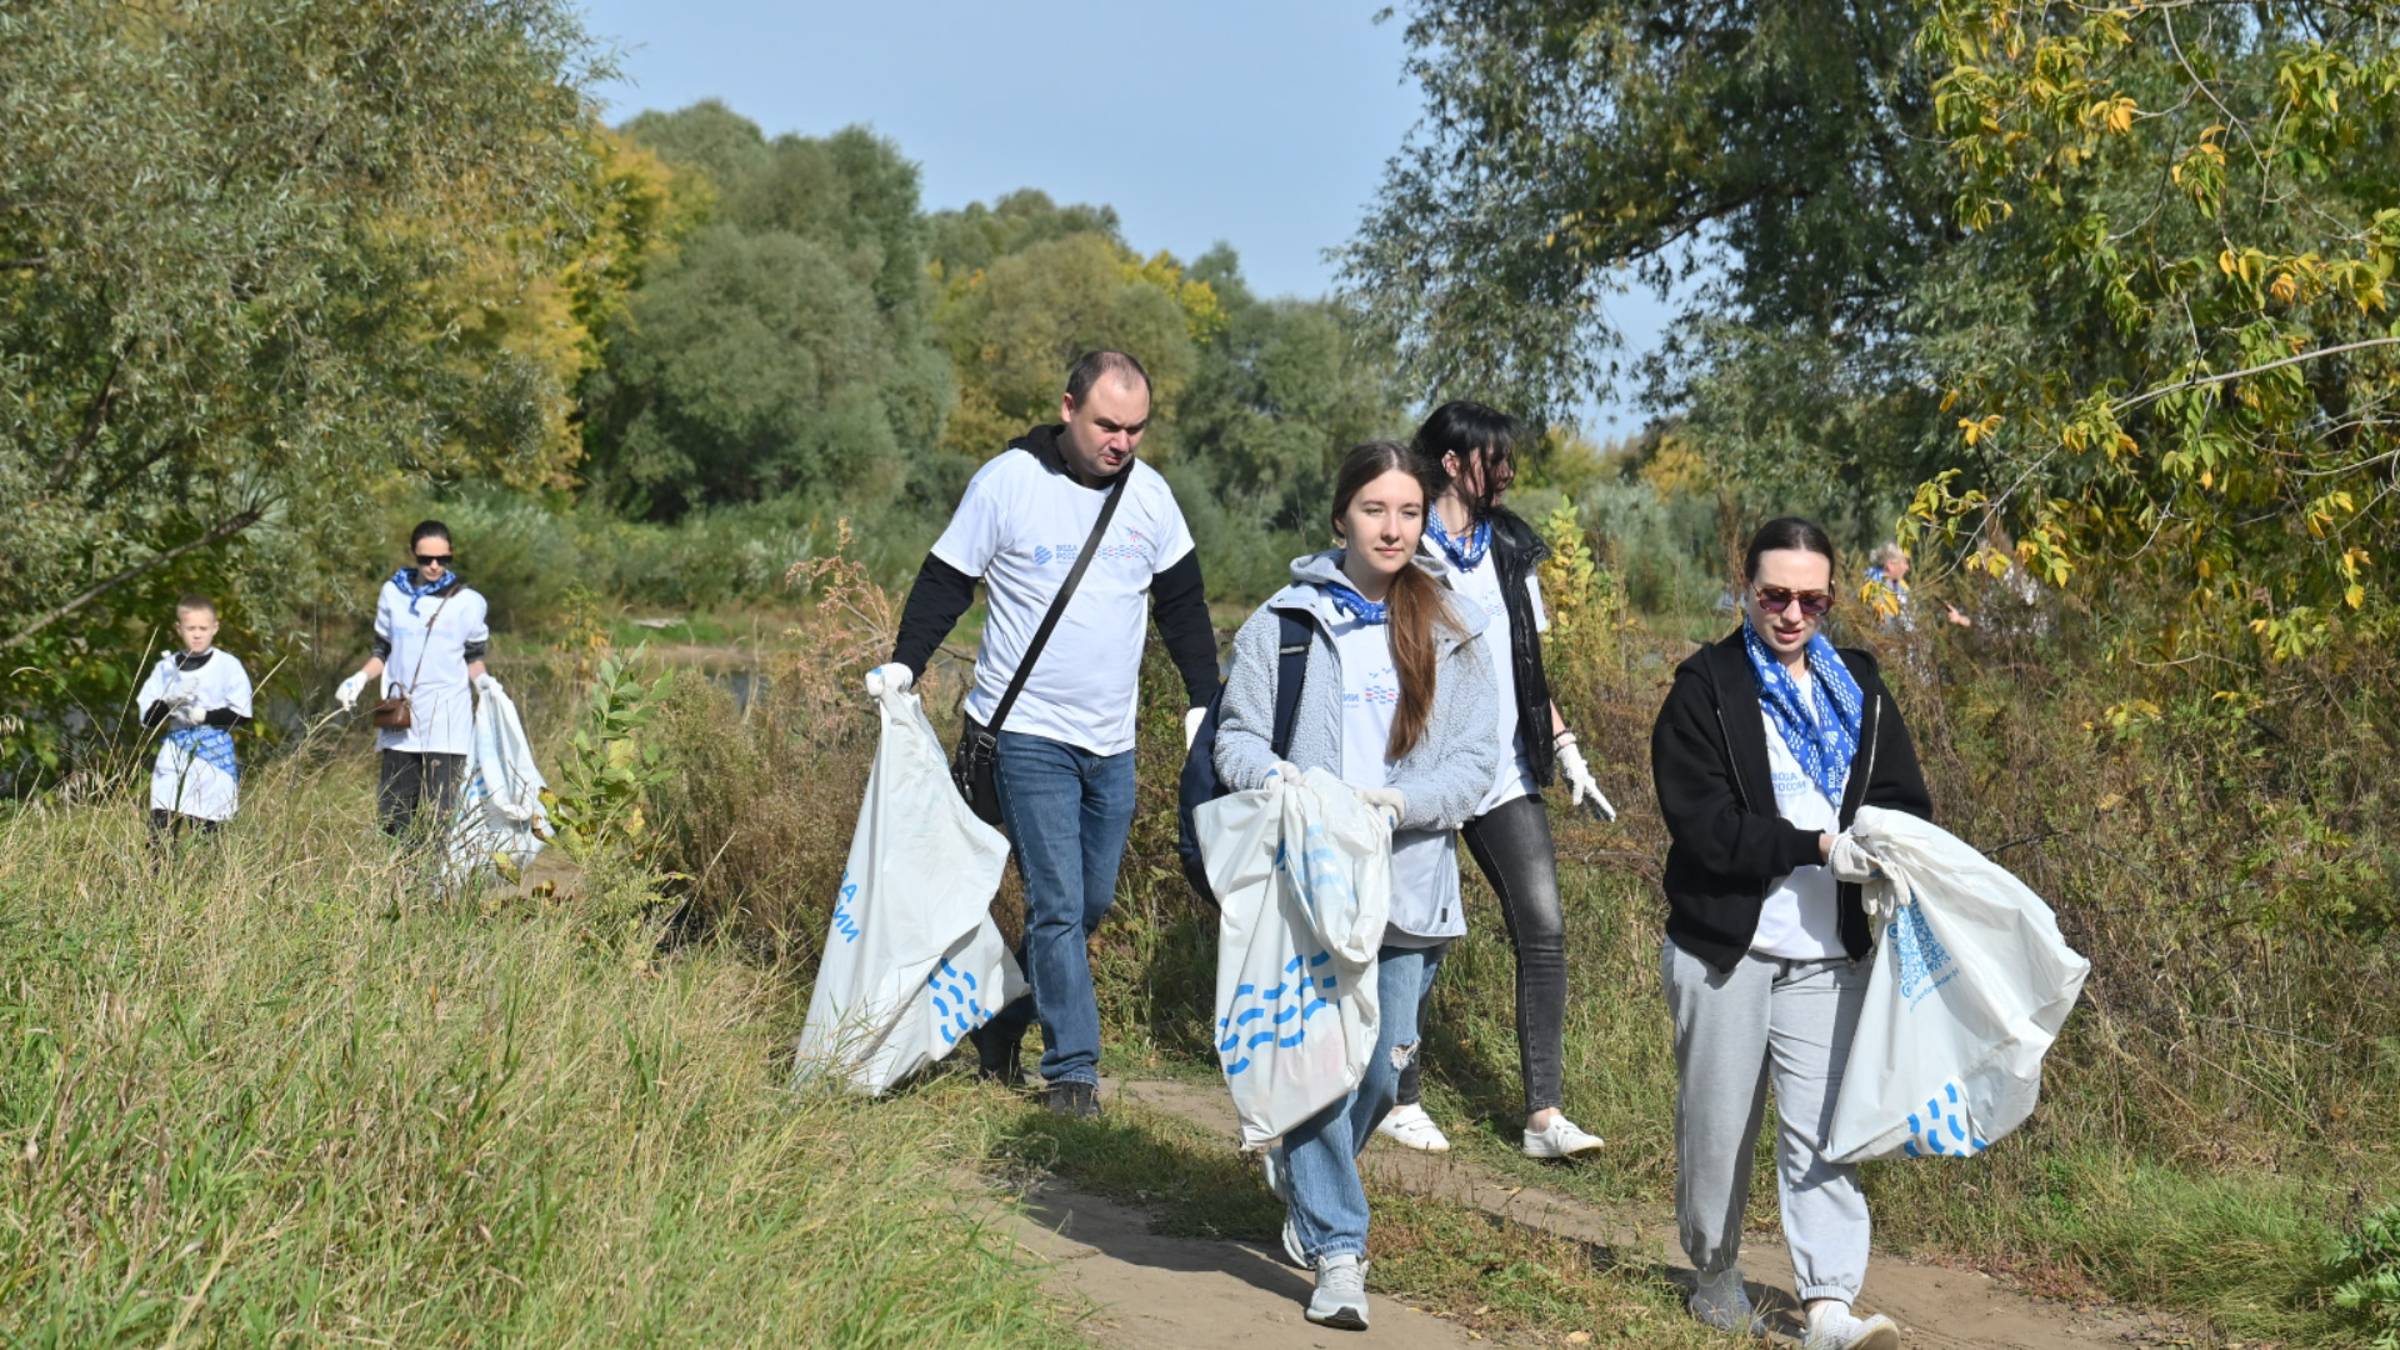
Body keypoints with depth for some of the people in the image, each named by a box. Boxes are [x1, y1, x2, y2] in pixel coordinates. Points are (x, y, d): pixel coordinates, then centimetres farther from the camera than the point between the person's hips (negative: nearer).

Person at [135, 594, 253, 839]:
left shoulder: (228, 665, -1)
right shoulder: (166, 667, 8)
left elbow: (242, 715, -5)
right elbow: (147, 716, 5)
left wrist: (203, 716, -13)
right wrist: (168, 705, -14)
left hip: (213, 757, -3)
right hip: (175, 756, 3)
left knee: (205, 831, -1)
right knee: (160, 830, -6)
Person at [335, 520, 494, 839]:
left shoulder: (467, 601, 2)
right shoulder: (393, 594, 8)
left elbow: (473, 659, 7)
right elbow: (383, 652, 17)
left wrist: (482, 680, -14)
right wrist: (360, 678, -1)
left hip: (447, 722, -3)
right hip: (400, 720, 3)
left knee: (438, 814, -8)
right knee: (392, 814, 3)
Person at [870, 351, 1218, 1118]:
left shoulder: (1150, 494, 4)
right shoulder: (1006, 483, -9)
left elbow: (1182, 603, 13)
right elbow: (946, 581, -1)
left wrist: (1205, 702, 10)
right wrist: (905, 664, -13)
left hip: (1112, 740, 5)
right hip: (1028, 734, -5)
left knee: (1093, 902, 11)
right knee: (1058, 905, -9)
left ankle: (1003, 1020, 29)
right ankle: (1072, 1068, -2)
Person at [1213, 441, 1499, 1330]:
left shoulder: (1452, 635, 8)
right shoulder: (1285, 621, 3)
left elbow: (1477, 762, 2)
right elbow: (1237, 737, 3)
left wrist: (1401, 802, -16)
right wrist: (1285, 785, -19)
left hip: (1410, 884, 2)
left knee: (1383, 1066, 5)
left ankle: (1302, 1176, 35)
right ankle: (1337, 1248, 1)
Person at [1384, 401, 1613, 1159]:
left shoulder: (1510, 550, 13)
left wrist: (1568, 753, 14)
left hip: (1505, 773, 5)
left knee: (1544, 929, -4)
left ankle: (1544, 1115, -2)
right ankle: (1403, 1102, 18)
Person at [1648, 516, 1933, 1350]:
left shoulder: (1858, 688, 11)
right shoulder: (1705, 688, -4)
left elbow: (1906, 801, 12)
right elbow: (1701, 822, -14)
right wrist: (1818, 848, -21)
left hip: (1827, 952, 3)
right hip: (1724, 945, -3)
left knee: (1821, 1131, -4)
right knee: (1717, 1124, 8)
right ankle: (1716, 1275, 29)